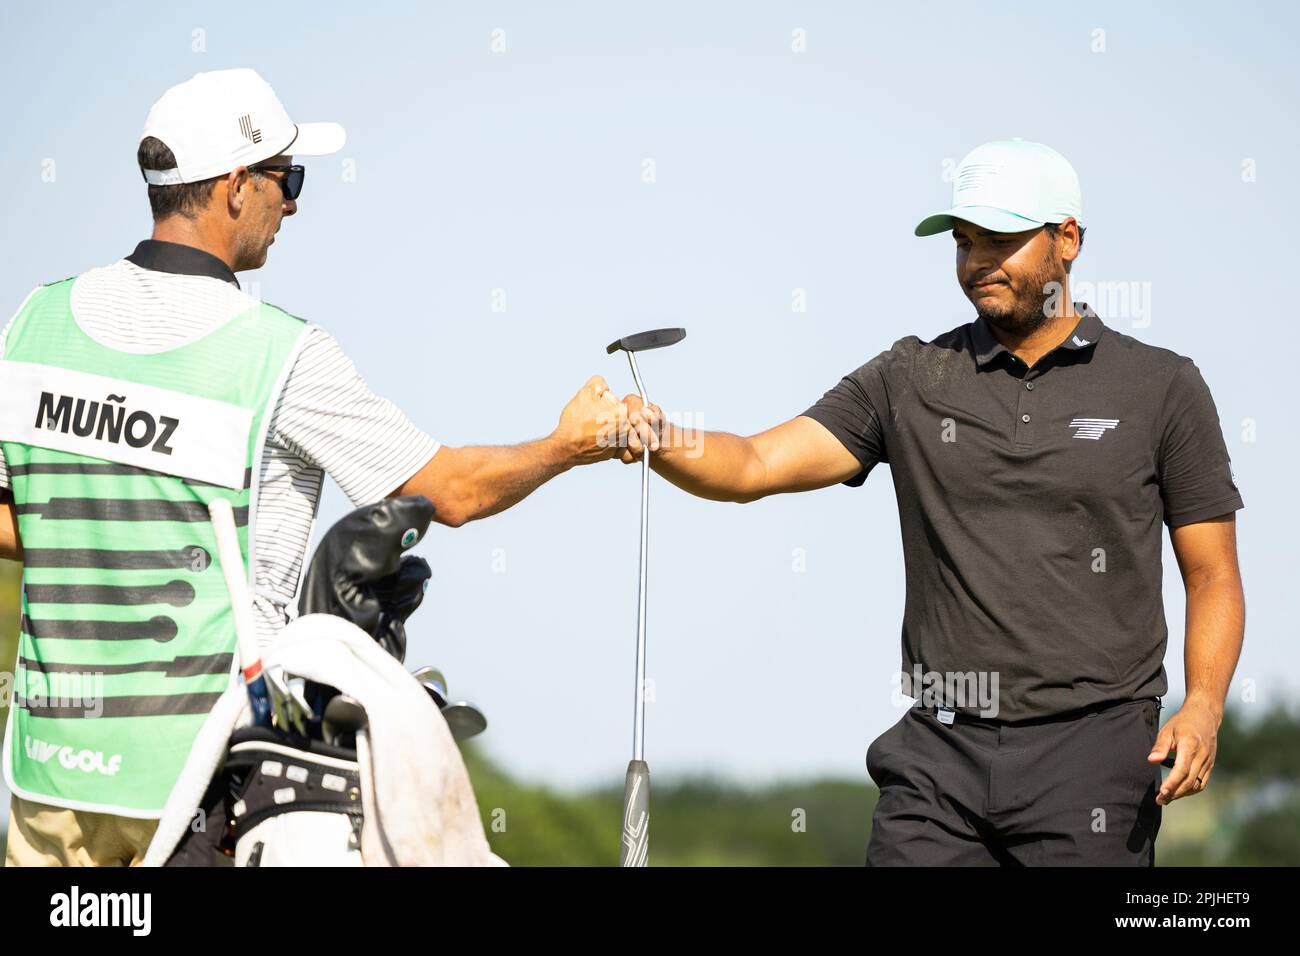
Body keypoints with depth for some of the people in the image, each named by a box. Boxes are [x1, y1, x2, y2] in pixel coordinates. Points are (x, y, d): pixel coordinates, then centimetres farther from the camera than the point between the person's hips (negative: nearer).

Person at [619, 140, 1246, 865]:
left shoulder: (1161, 387, 5)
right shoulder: (910, 380, 9)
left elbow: (1214, 578, 5)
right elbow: (754, 467, 0)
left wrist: (1203, 709, -12)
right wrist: (656, 441, -20)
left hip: (1092, 751, -2)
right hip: (942, 752, 2)